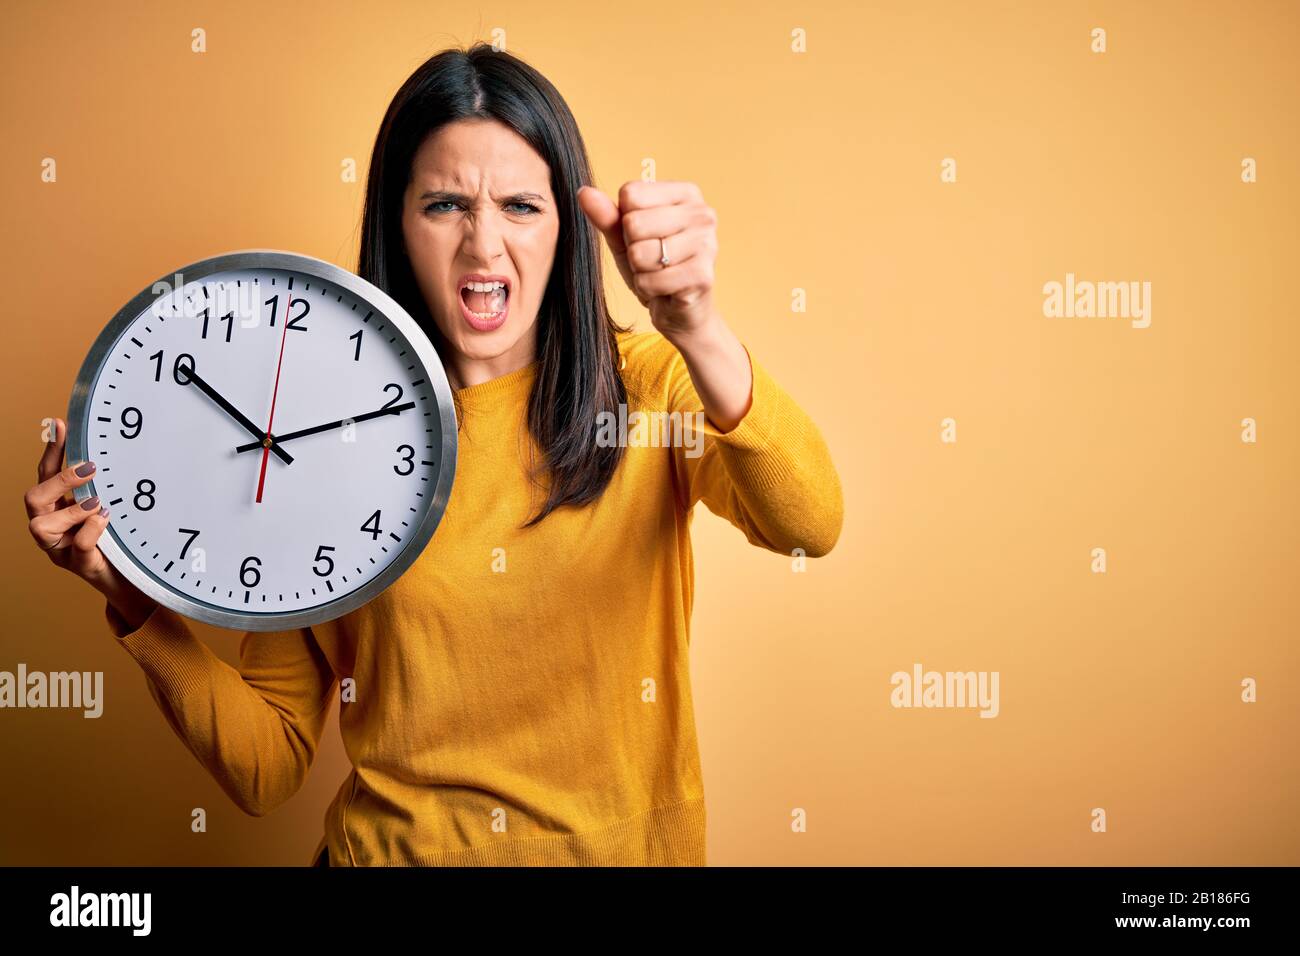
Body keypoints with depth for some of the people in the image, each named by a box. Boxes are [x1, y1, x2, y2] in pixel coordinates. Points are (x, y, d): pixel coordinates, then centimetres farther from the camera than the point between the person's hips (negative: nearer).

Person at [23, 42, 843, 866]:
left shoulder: (649, 384, -7)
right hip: (397, 844, 0)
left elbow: (809, 527, -27)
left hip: (629, 842, 0)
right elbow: (269, 769, -2)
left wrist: (697, 331, -41)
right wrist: (139, 604, -16)